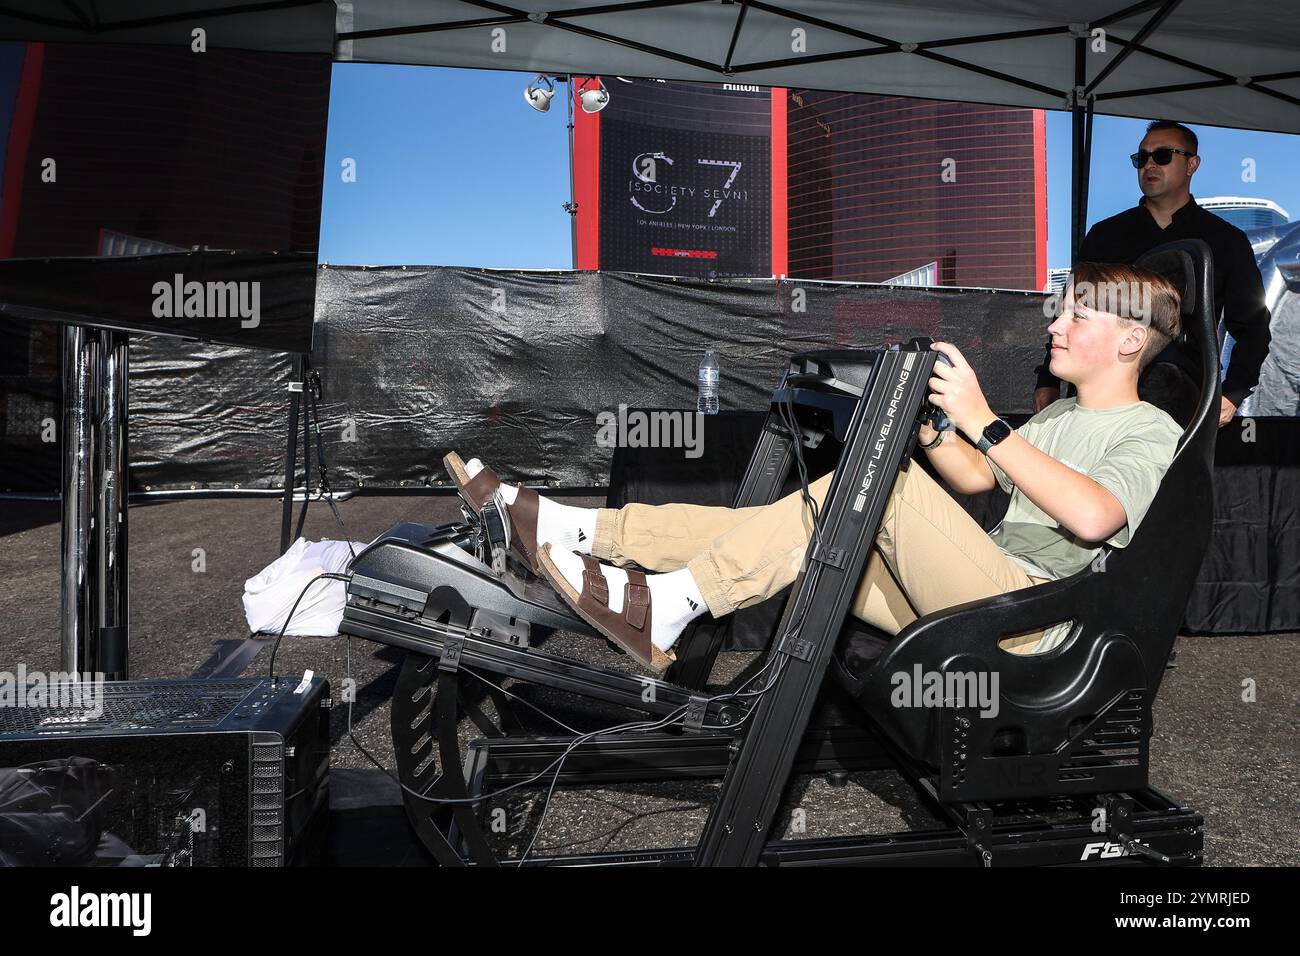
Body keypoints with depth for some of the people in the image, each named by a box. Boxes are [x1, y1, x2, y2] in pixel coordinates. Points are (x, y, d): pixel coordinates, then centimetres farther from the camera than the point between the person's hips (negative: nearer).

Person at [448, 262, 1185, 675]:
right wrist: (926, 416, 10)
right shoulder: (1060, 416, 27)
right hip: (958, 598, 8)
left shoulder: (1150, 431, -1)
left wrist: (982, 421, -22)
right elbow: (976, 480, 27)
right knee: (780, 531, -8)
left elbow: (1091, 516, -22)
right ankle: (563, 528, -11)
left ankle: (661, 608, -30)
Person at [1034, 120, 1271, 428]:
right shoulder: (1105, 234, 20)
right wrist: (1047, 382, 6)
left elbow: (1252, 325, 17)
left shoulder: (1226, 240, 16)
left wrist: (1232, 394, 1)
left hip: (1183, 378, -1)